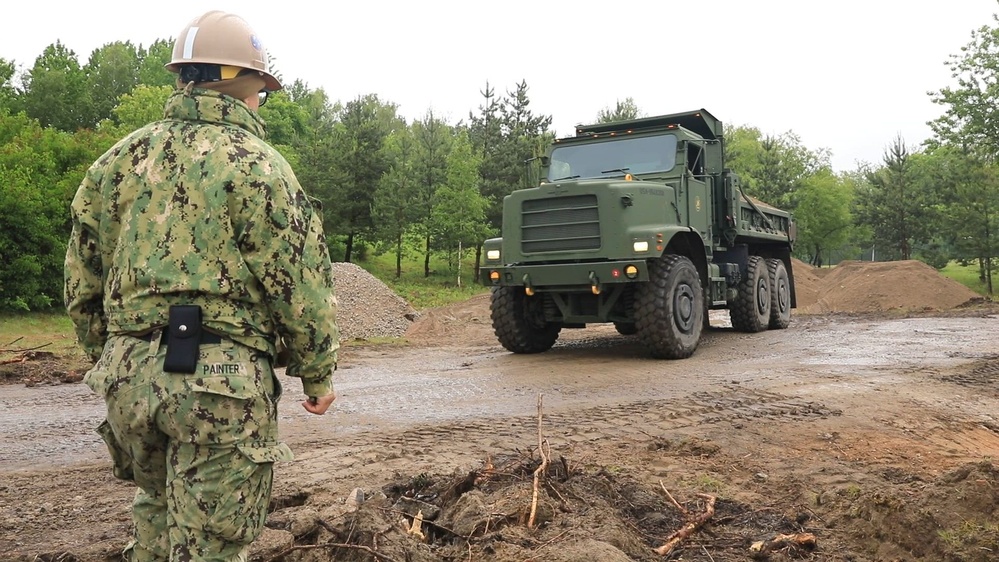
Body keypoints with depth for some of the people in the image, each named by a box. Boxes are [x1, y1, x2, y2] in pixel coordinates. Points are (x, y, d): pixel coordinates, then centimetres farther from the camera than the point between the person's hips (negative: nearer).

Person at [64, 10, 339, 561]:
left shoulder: (116, 161, 11)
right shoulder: (255, 165, -8)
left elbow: (83, 282, 15)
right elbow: (300, 283, -10)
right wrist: (318, 372, 2)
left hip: (126, 373, 7)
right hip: (218, 380, -6)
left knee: (156, 506, 27)